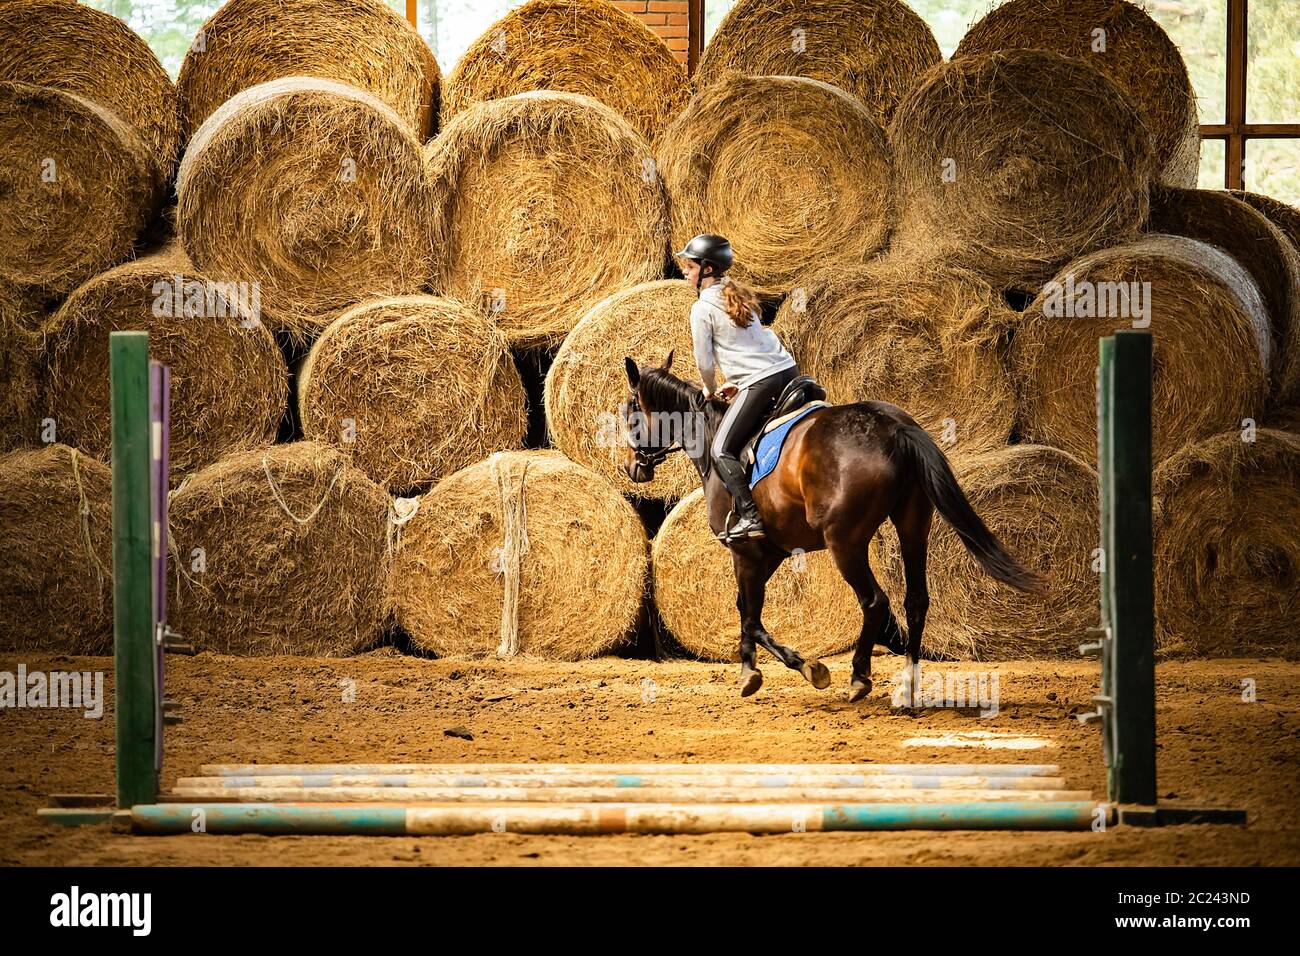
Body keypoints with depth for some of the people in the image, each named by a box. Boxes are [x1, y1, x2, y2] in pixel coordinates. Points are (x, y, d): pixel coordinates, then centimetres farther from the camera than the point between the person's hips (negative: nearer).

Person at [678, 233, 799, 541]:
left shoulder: (703, 308, -7)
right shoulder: (740, 295, 18)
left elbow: (704, 361, -2)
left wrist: (710, 389, 17)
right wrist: (736, 383, 27)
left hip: (760, 382, -9)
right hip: (788, 369, 9)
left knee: (721, 450, -7)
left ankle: (750, 516, -20)